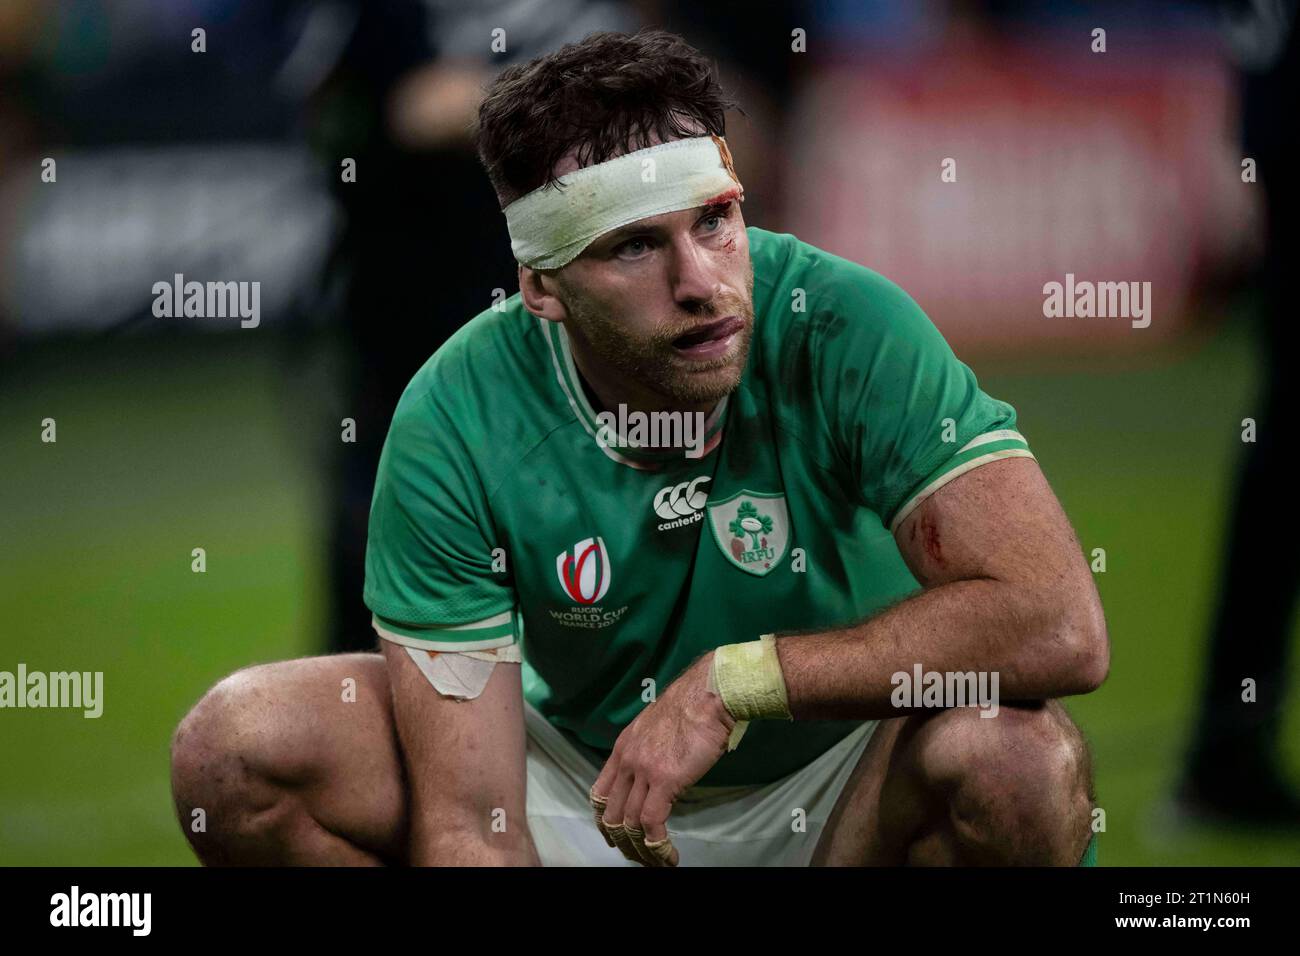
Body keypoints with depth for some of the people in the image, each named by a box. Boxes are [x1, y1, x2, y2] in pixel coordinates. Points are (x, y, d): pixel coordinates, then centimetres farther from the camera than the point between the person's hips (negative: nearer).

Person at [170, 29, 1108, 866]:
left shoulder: (848, 331, -25)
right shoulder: (457, 422, -22)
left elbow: (1058, 627, -34)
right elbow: (466, 821, -21)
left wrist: (734, 682, -33)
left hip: (835, 795, -1)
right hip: (574, 786, 1)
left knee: (1015, 750, -34)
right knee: (238, 749, -19)